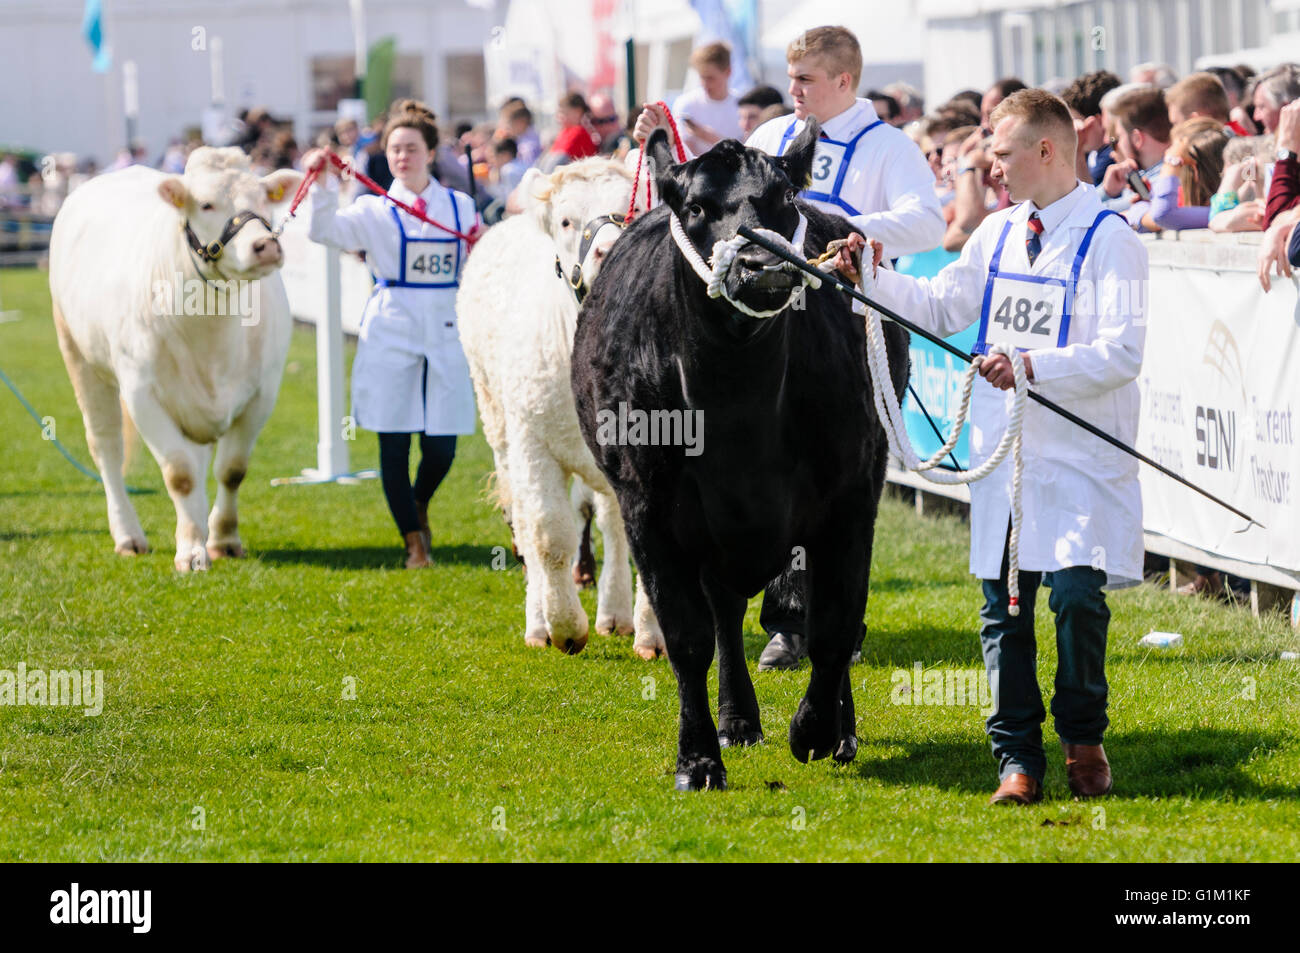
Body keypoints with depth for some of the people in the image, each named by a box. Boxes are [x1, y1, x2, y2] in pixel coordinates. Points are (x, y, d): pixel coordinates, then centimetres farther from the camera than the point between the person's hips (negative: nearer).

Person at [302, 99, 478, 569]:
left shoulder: (460, 207, 10)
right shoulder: (375, 211, 1)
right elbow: (326, 230, -16)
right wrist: (320, 184, -30)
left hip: (445, 335, 2)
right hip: (391, 332, -2)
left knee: (441, 448, 0)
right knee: (394, 443, -2)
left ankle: (419, 506, 33)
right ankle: (414, 541, 11)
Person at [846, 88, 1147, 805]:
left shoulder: (1108, 240, -9)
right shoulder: (997, 234, 13)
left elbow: (1122, 353, -17)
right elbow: (940, 307, 22)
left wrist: (1033, 366, -25)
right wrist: (870, 277, 9)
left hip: (1080, 458, -6)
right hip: (1003, 450, 6)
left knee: (1075, 592, -15)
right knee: (1002, 603, 3)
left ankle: (1083, 739, 7)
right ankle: (1018, 757, 10)